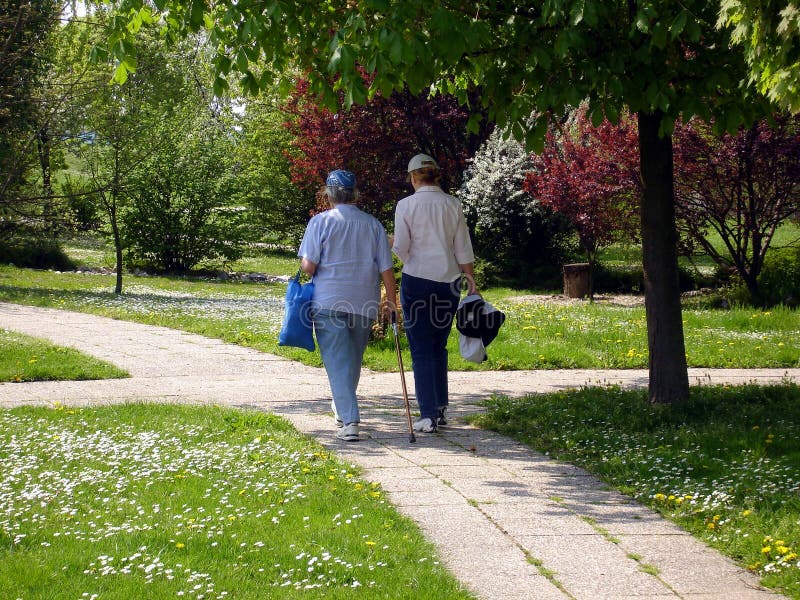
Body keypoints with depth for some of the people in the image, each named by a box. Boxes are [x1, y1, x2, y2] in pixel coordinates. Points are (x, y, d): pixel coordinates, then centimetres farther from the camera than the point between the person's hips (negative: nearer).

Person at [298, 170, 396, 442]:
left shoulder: (321, 221, -4)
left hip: (329, 302, -3)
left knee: (338, 361, -4)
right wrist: (392, 302, 11)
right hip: (365, 304, 3)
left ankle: (349, 420, -14)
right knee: (354, 359, 19)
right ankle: (343, 408, 36)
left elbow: (308, 265, -10)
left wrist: (305, 267, 13)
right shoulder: (373, 224, 5)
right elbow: (386, 269, 4)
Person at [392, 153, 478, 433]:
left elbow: (401, 249, -6)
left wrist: (394, 243, 15)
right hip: (448, 281, 4)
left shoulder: (406, 205, -7)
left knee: (421, 349, 1)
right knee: (439, 347, 16)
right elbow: (463, 249, 6)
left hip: (417, 280, -4)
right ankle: (440, 410, 18)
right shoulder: (452, 204, 3)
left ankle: (428, 415, -3)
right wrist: (471, 281, 13)